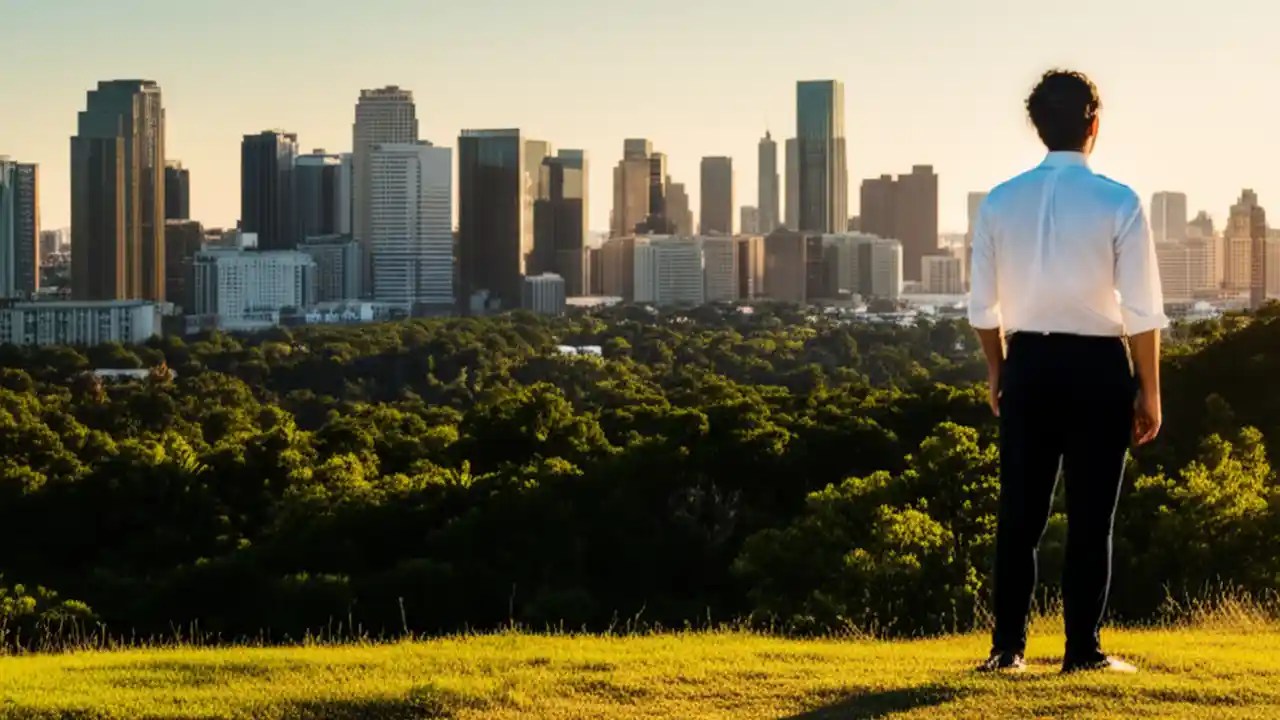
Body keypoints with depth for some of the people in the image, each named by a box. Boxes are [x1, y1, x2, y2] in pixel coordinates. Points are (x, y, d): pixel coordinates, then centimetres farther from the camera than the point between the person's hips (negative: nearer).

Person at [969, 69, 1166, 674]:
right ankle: (1082, 650, 9)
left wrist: (997, 370, 21)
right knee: (1090, 516, 6)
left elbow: (983, 306, 5)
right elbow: (1142, 311, -9)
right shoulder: (1117, 204, -10)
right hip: (1099, 368, -3)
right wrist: (1149, 392, 0)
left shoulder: (1000, 204, 0)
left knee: (1020, 512, 11)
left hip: (1028, 365, 3)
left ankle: (1007, 646, 12)